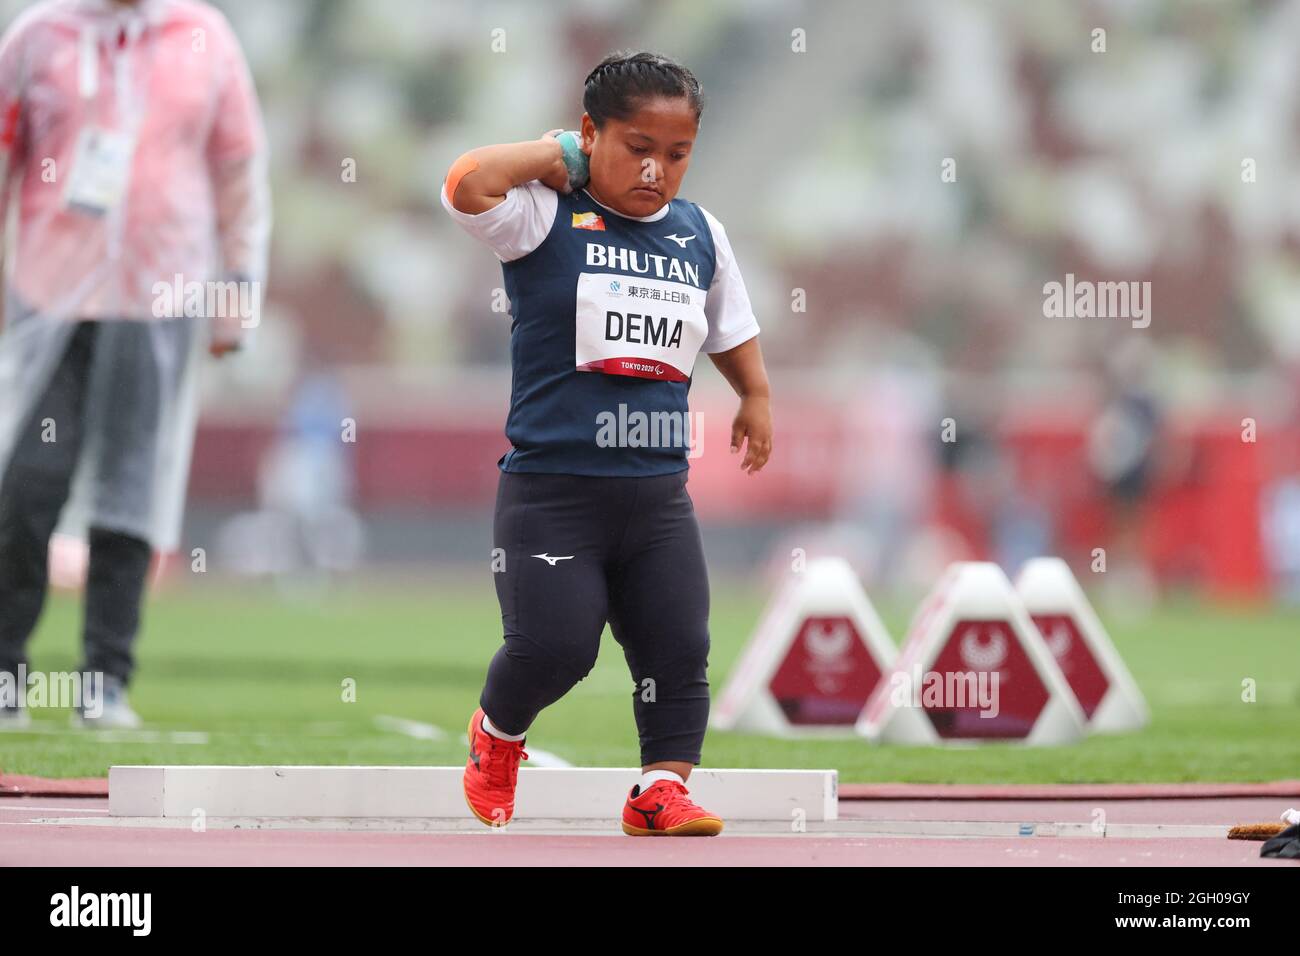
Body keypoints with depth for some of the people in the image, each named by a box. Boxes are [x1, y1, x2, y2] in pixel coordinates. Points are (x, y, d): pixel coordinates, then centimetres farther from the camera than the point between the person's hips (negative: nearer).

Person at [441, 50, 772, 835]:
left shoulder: (699, 234, 10)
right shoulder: (547, 218, -7)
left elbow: (730, 329, 27)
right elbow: (468, 184, -25)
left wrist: (757, 396, 27)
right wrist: (555, 155, -14)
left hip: (658, 488, 5)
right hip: (552, 484, -5)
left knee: (680, 649, 0)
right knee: (554, 646, -8)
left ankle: (663, 788, 9)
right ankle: (496, 734, 21)